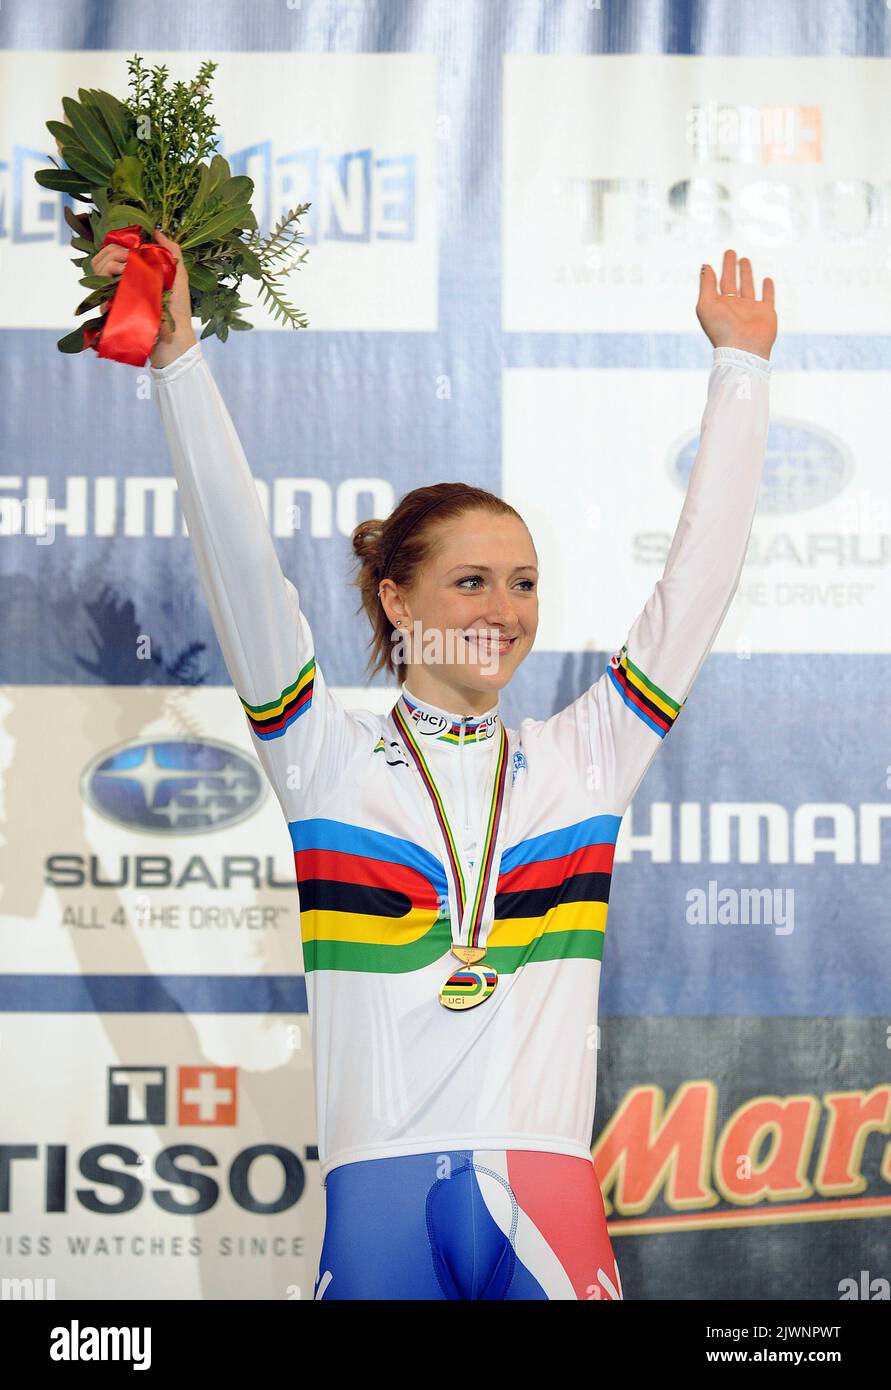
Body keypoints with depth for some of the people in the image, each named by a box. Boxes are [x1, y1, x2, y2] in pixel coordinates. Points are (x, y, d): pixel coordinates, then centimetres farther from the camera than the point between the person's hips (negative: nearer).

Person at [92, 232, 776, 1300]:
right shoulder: (332, 760, 7)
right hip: (382, 1193, -1)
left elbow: (696, 579, 14)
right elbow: (240, 567, -1)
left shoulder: (584, 758, 13)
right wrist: (177, 355, -5)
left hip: (551, 1194, 2)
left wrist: (739, 363, 17)